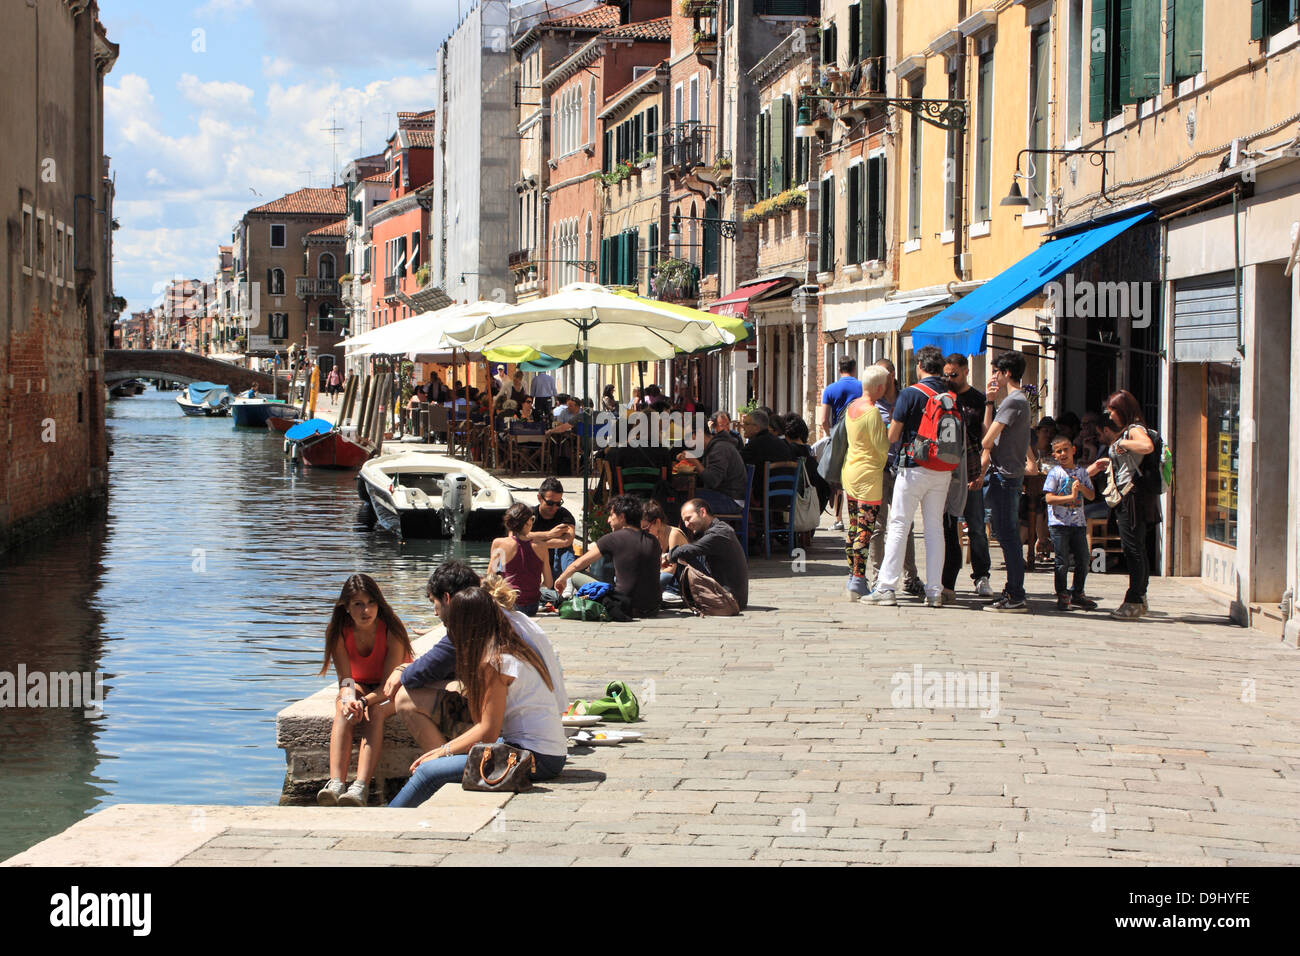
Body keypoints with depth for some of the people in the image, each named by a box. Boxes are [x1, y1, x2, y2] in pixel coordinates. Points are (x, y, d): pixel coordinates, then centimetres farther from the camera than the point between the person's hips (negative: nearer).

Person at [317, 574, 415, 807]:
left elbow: (389, 683, -24)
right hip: (358, 687, 3)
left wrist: (365, 701, -42)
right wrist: (349, 699, -37)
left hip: (391, 693, -3)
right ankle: (336, 783, -47)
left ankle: (360, 787, -49)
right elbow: (345, 678, -14)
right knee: (344, 711, -31)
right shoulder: (339, 633, -14)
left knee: (374, 711, -35)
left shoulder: (392, 631, -23)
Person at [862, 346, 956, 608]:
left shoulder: (910, 394, -9)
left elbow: (893, 436, -5)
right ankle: (934, 591, 6)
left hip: (914, 467, -5)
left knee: (899, 525, -1)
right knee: (935, 528, 8)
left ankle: (886, 587, -4)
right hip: (943, 469, 5)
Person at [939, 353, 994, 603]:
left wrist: (981, 472, -10)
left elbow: (986, 439, -1)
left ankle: (982, 577, 11)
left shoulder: (979, 400, 2)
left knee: (976, 527, -2)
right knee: (948, 529, 3)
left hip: (970, 473, -2)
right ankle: (948, 585, 6)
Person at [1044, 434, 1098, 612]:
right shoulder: (1055, 473, -3)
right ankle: (1062, 596, 6)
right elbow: (1049, 498, -12)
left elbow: (1091, 496, 10)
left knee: (1083, 560, 6)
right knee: (1062, 561, -3)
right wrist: (1071, 496, -18)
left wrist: (1081, 487, -9)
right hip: (1059, 523, -5)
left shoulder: (1082, 472, 11)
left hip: (1078, 522, 5)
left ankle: (1077, 594, 20)